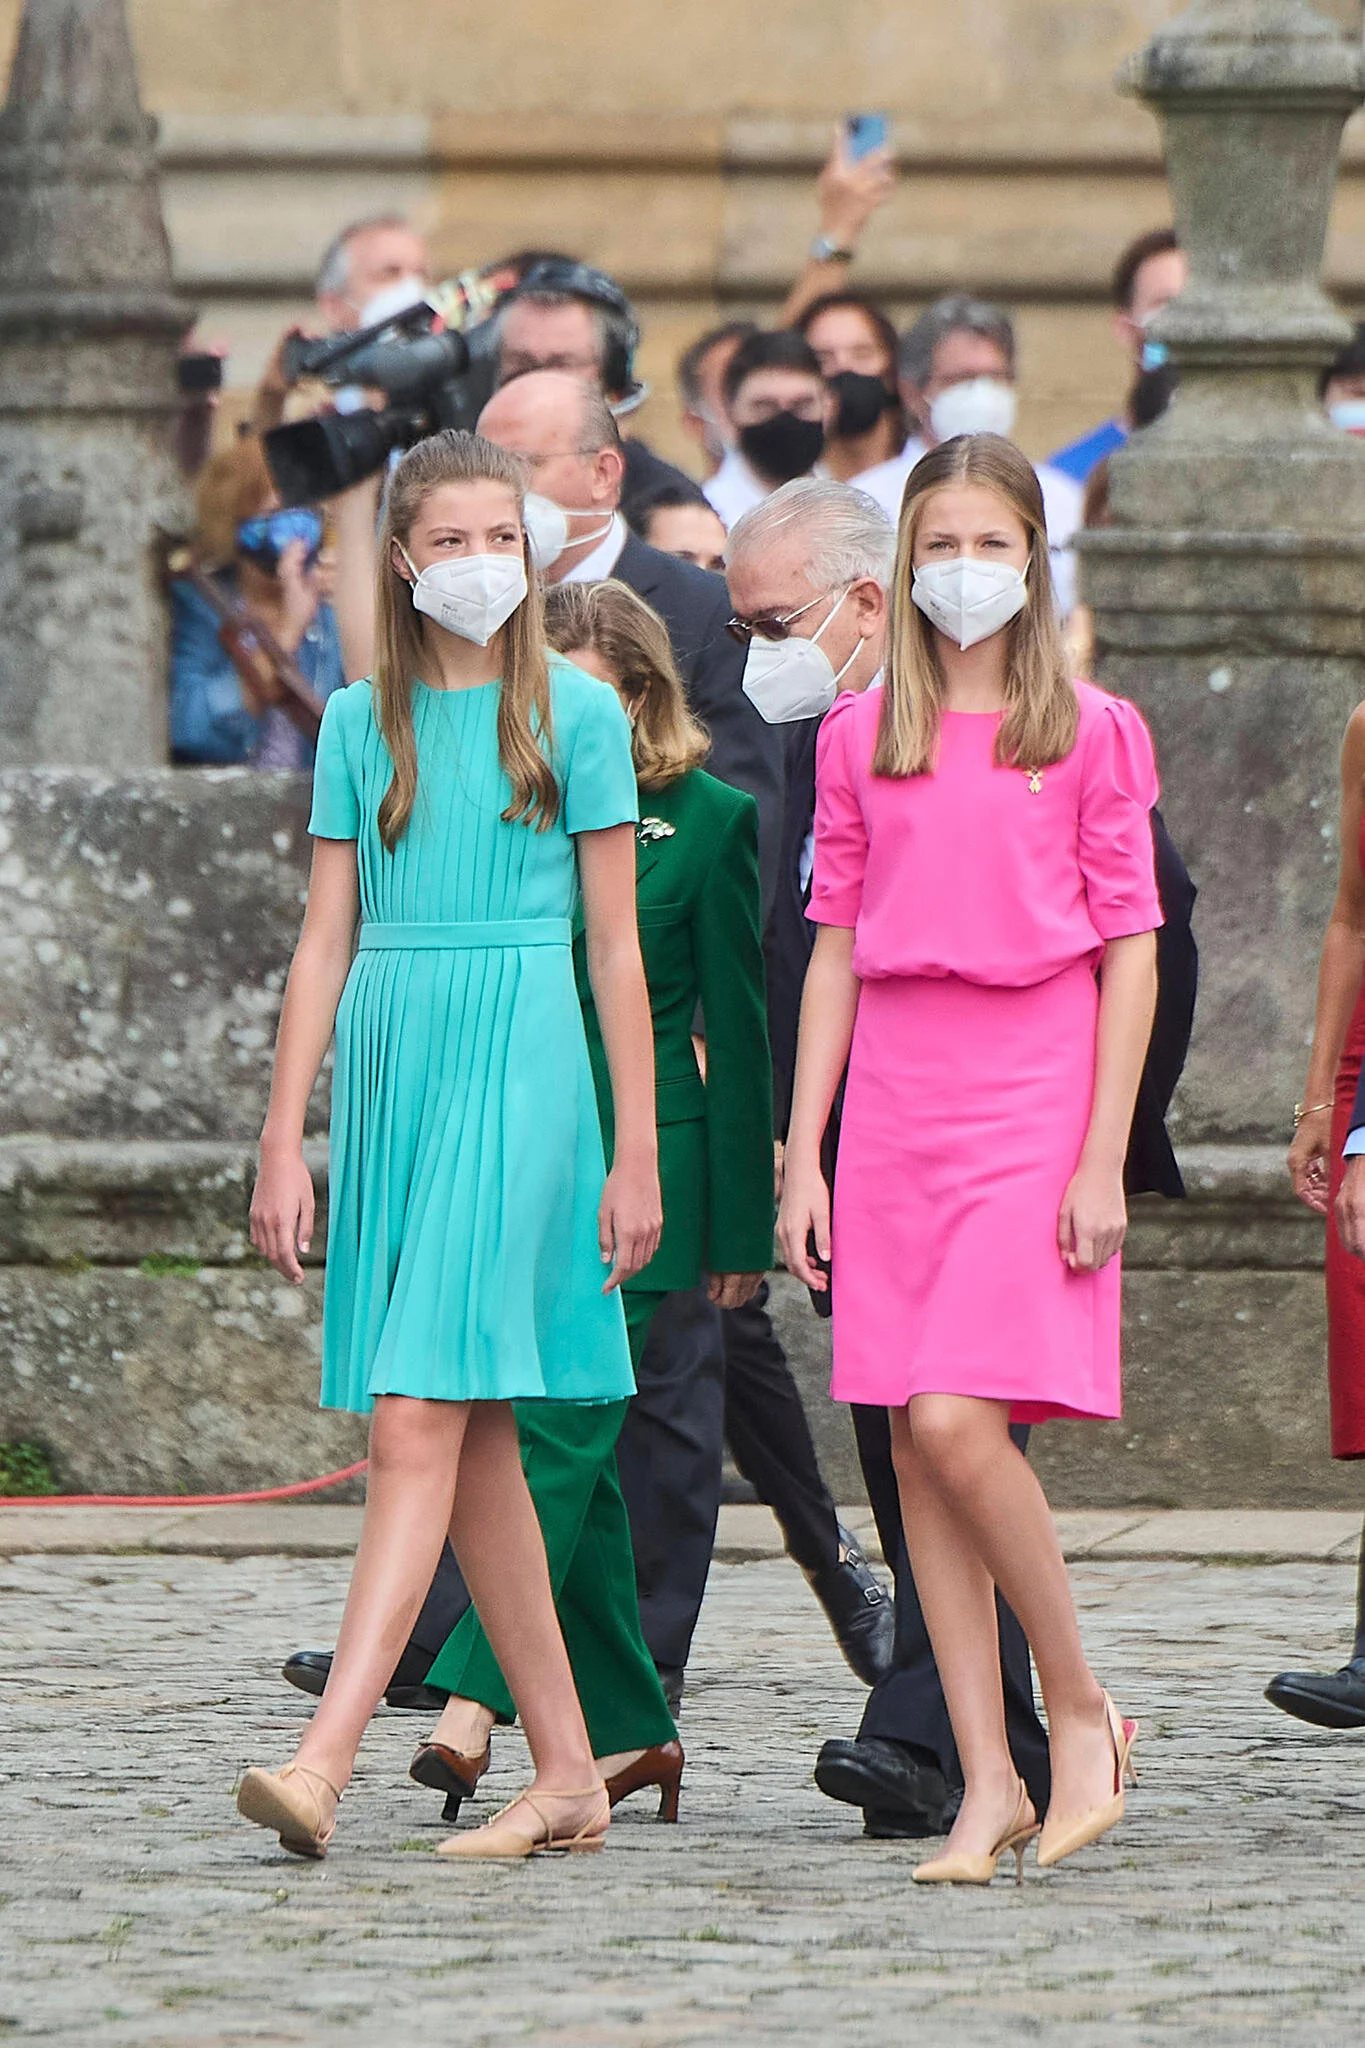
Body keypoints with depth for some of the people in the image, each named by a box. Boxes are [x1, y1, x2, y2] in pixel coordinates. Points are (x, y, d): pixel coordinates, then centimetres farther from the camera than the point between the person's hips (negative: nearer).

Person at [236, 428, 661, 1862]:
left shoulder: (574, 712, 2)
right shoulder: (363, 720, 12)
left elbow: (617, 949, 2)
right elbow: (326, 940, 11)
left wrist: (636, 1152, -1)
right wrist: (284, 1140, 5)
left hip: (516, 1058, -5)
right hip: (387, 1058, 5)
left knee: (421, 1420, -15)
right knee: (478, 1444, 6)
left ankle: (323, 1761, -25)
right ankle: (566, 1773, 13)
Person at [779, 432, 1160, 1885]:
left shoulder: (1090, 735, 2)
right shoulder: (864, 738, 11)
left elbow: (1130, 954, 0)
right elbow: (835, 950, 12)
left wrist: (1103, 1158, -7)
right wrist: (803, 1154, 7)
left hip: (1033, 1108, -4)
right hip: (896, 1109, 4)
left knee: (957, 1425, -17)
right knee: (918, 1448, 0)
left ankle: (1080, 1711, 2)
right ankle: (987, 1784, 4)